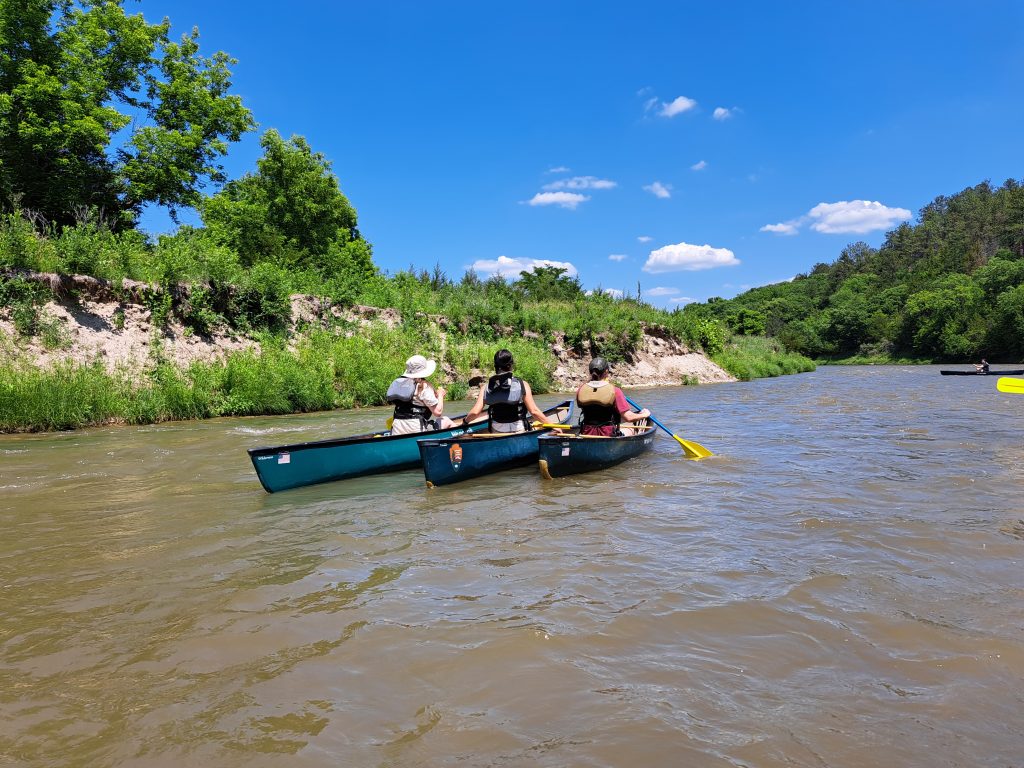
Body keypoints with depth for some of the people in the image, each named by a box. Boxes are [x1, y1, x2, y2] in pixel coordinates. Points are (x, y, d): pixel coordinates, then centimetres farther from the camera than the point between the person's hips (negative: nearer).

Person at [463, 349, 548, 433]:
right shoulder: (522, 385, -6)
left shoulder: (486, 388, -1)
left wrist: (466, 420, 14)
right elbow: (534, 411, -8)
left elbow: (475, 412, -6)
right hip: (519, 430, -3)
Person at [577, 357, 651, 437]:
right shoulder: (614, 391, -15)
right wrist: (644, 414, 6)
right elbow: (629, 417, -15)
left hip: (586, 435, 3)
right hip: (608, 436, -3)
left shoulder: (580, 391, -7)